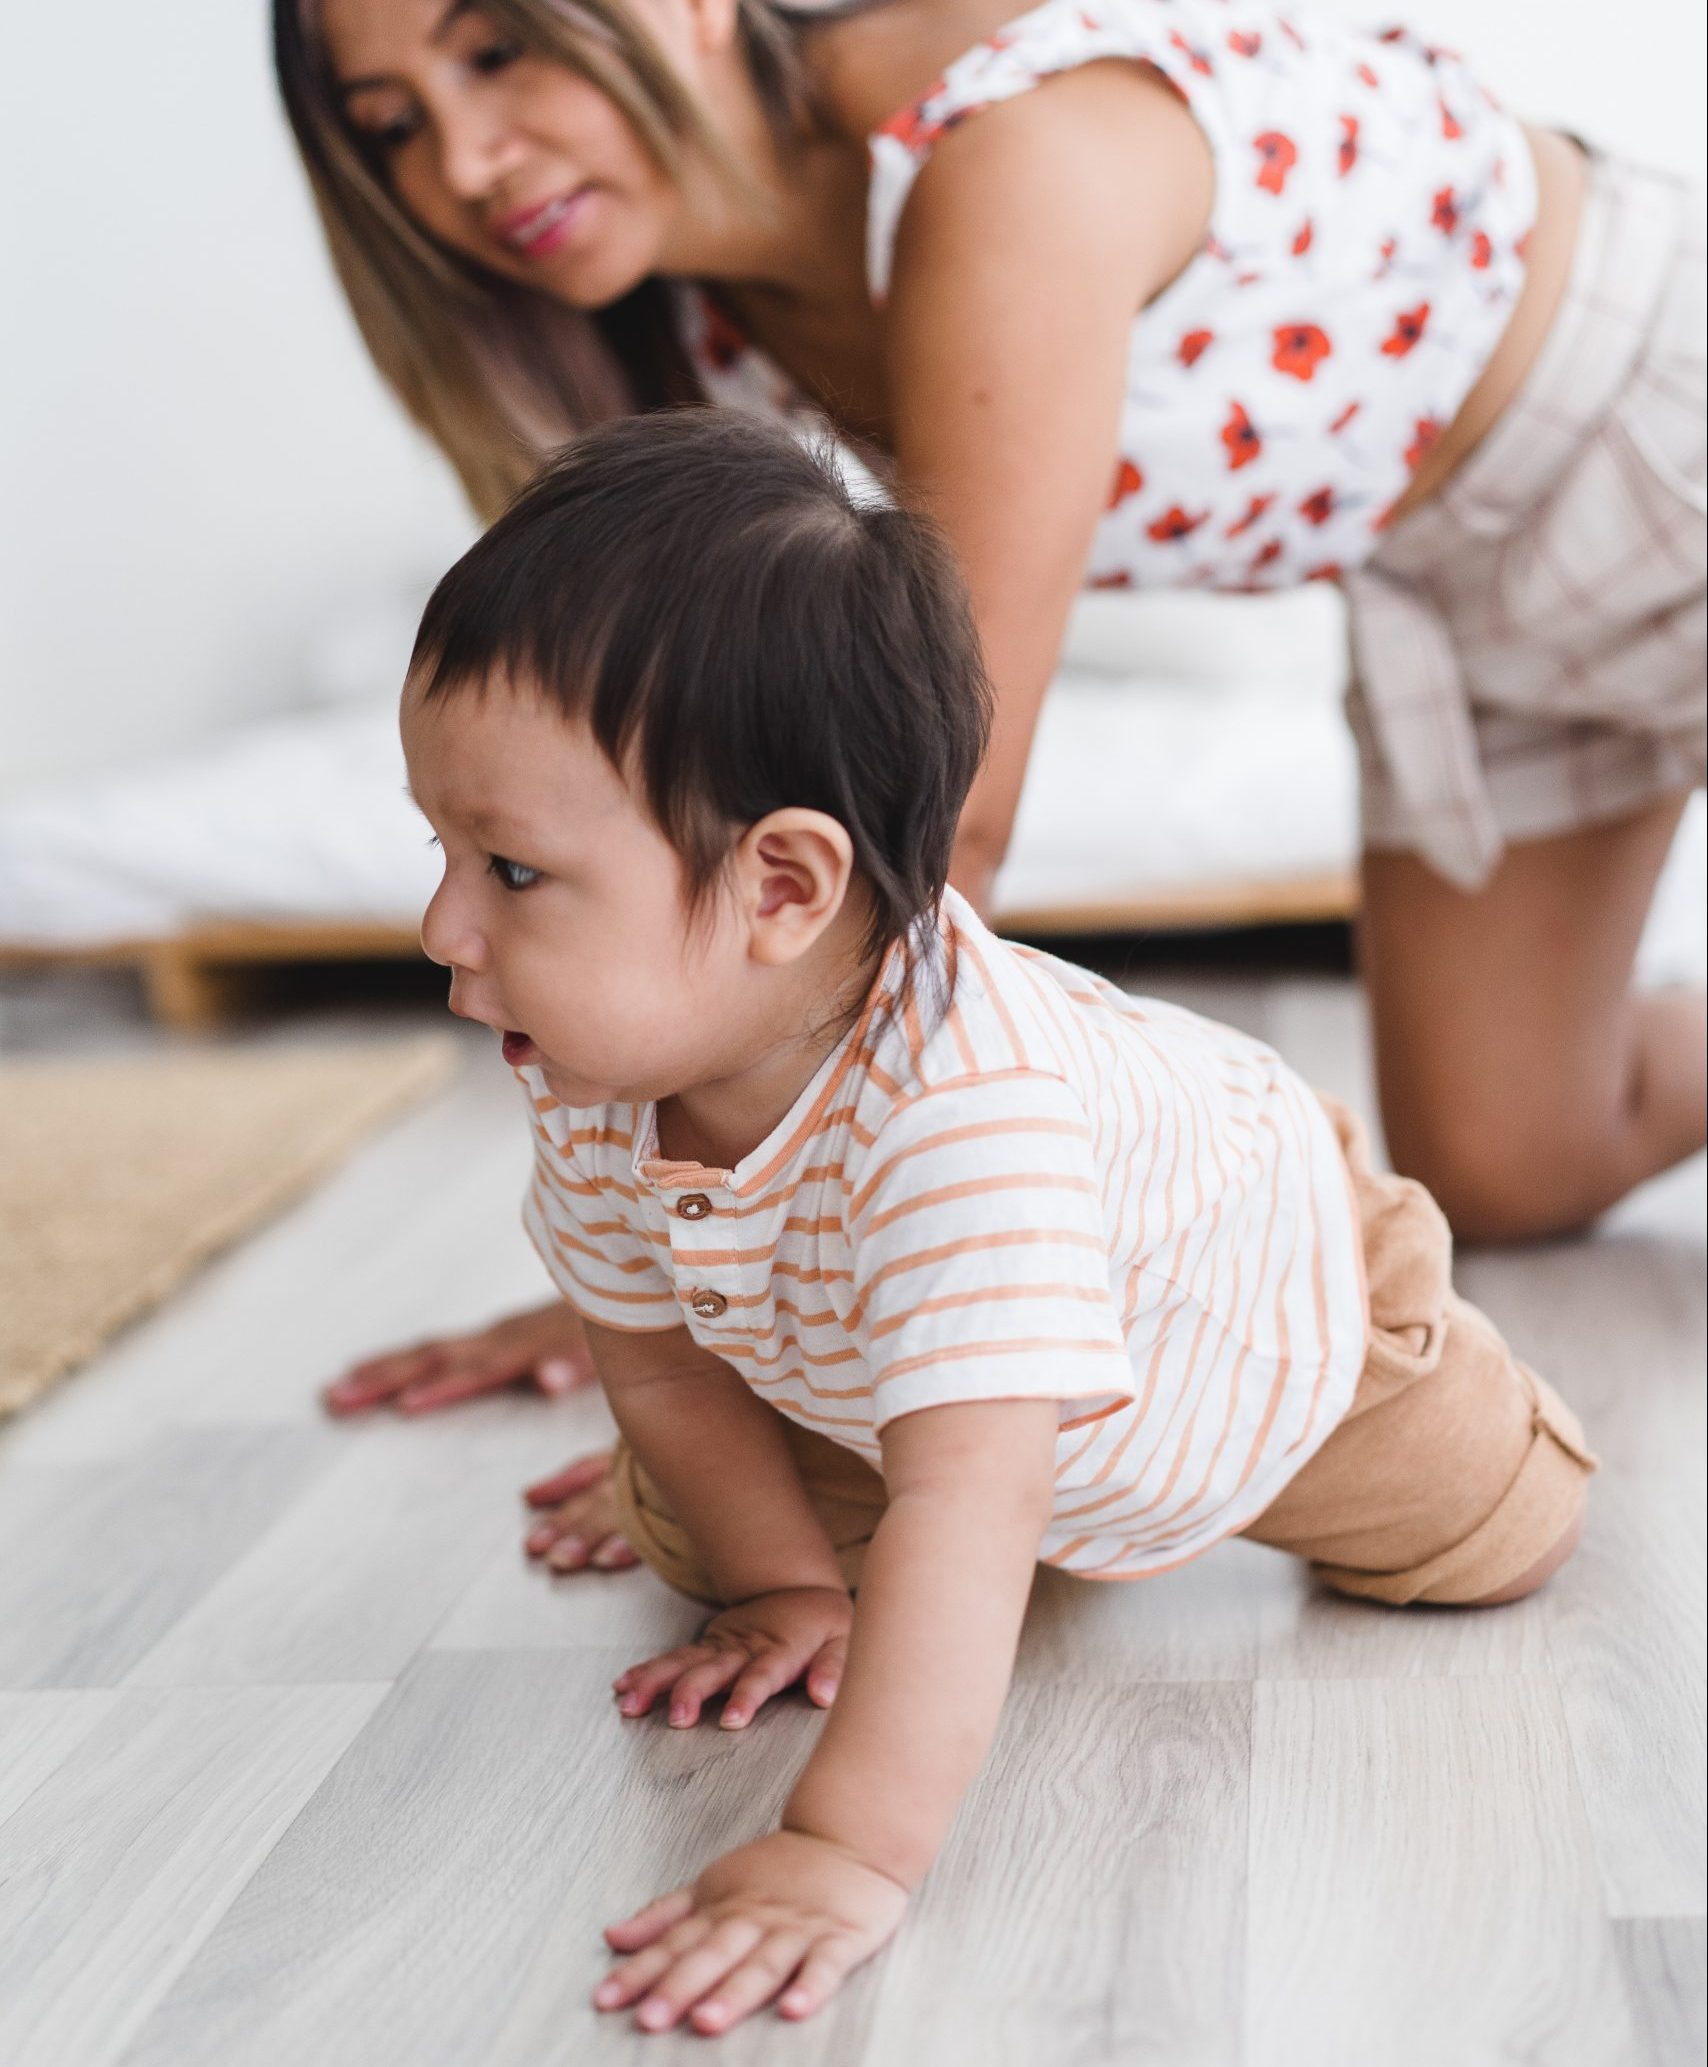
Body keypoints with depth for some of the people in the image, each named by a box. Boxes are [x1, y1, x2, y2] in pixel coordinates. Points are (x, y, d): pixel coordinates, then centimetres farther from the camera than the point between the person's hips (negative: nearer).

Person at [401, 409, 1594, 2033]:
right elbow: (661, 1362, -11)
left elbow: (968, 1505, -58)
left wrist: (850, 1853, -64)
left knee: (1496, 1535, 14)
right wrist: (786, 1586, -7)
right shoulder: (594, 1091, -30)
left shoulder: (965, 1107, -53)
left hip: (1250, 1305, -4)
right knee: (689, 1538, 13)